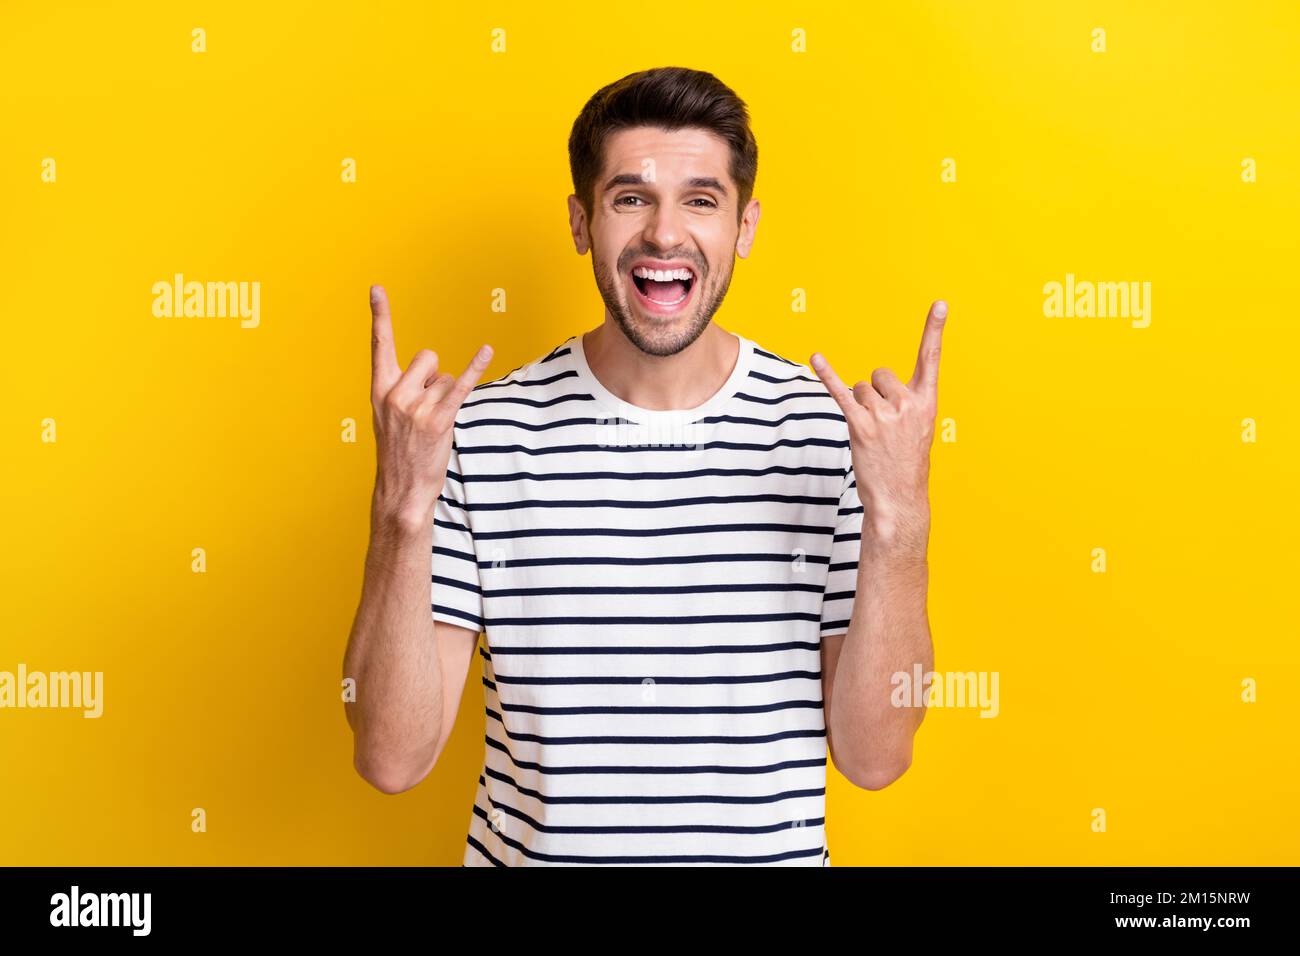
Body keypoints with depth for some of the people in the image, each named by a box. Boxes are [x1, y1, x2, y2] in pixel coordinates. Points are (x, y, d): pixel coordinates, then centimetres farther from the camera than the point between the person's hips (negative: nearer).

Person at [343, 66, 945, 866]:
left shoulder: (835, 431, -11)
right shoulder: (481, 433, -12)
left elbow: (874, 756, -11)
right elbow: (393, 758, -14)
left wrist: (900, 517, -23)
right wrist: (404, 505, -25)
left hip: (773, 850, 1)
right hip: (528, 851, 0)